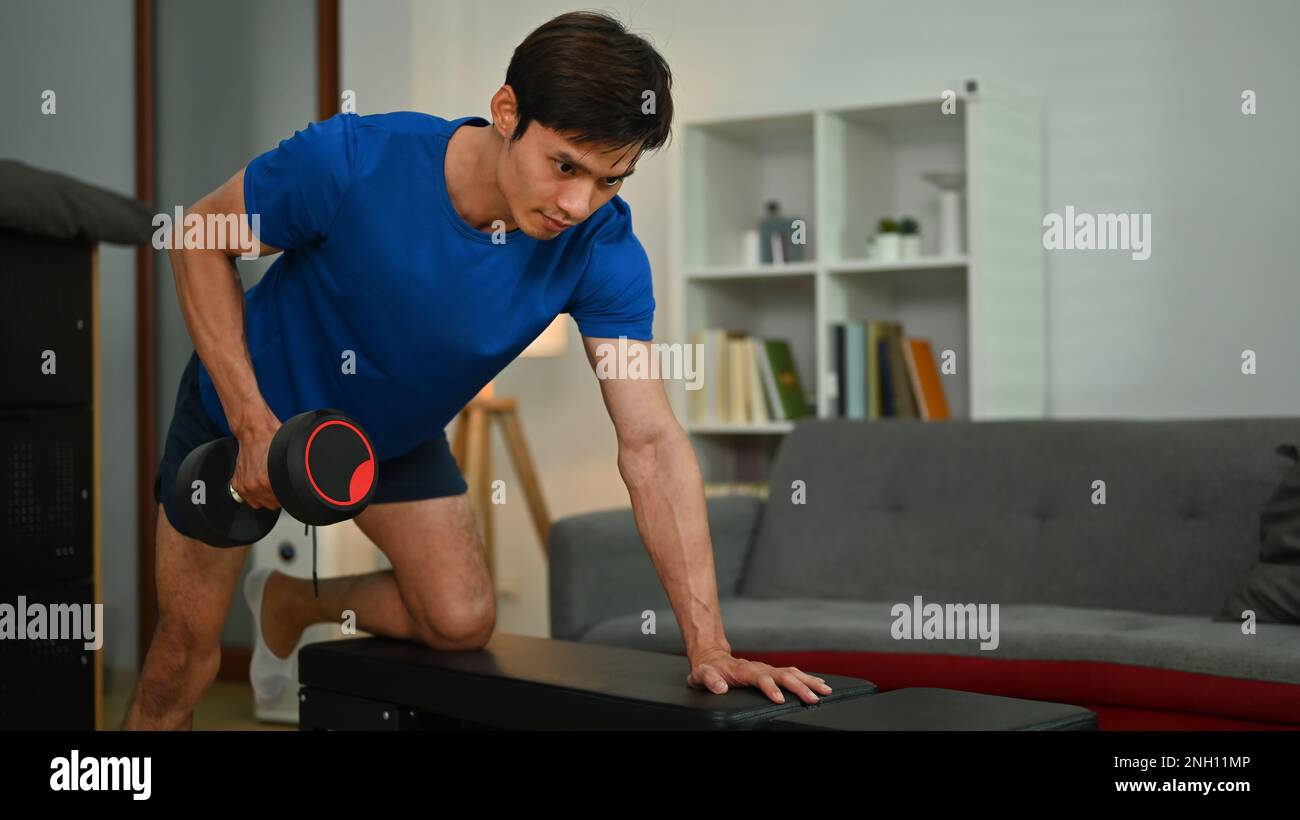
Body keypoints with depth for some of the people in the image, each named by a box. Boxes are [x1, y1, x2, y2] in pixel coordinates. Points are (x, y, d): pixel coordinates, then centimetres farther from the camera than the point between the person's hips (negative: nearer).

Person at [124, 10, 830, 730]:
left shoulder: (602, 248, -28)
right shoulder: (352, 161, -35)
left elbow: (651, 442, -29)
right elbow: (202, 239, -18)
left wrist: (709, 648, -35)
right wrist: (253, 422, -26)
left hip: (395, 432, 3)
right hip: (247, 407, -2)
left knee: (462, 621, -12)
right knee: (186, 658, 3)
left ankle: (288, 603, 17)